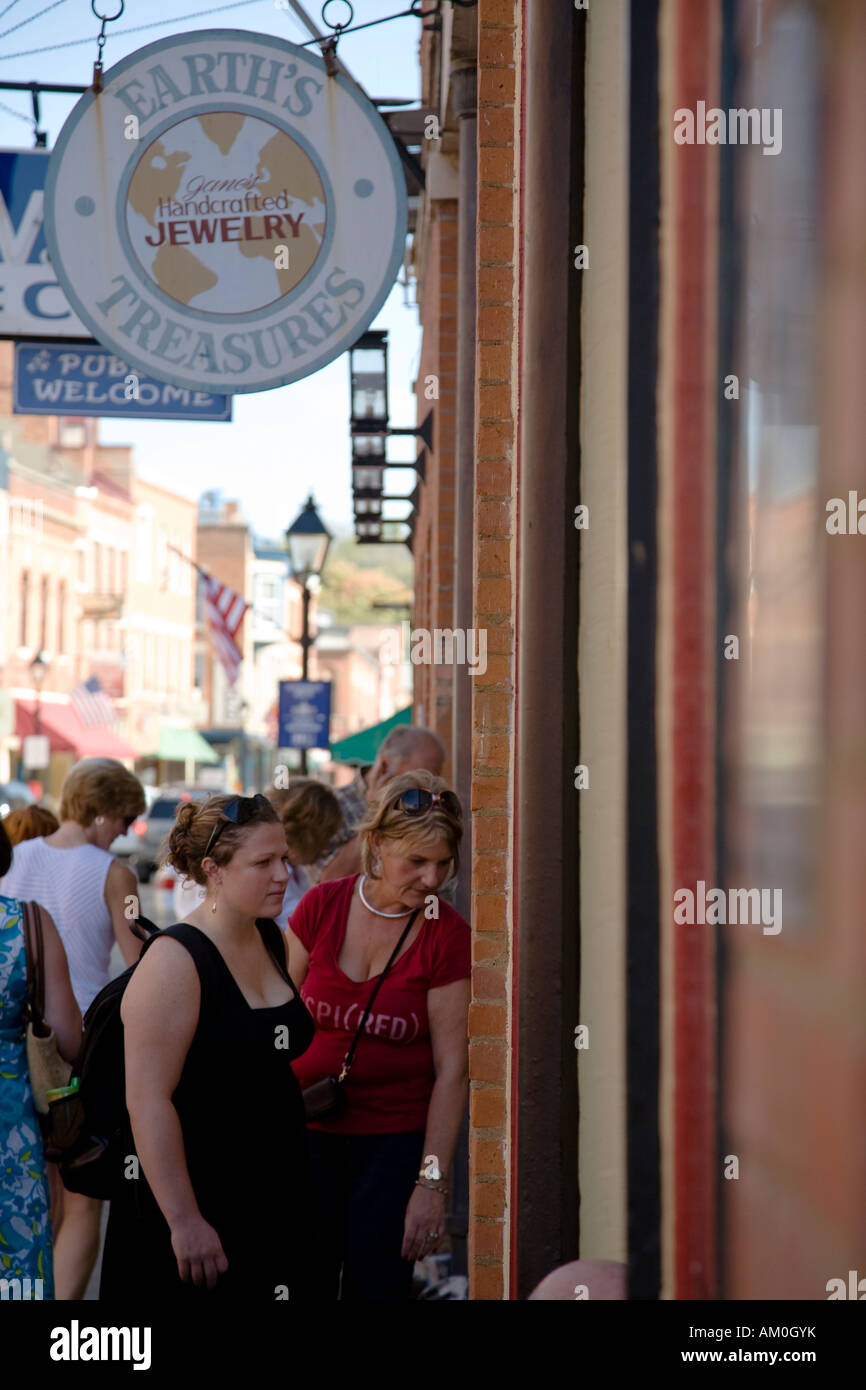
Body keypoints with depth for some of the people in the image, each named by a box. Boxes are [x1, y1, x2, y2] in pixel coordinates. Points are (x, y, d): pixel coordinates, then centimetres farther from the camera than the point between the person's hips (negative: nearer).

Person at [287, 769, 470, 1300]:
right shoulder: (321, 906, -3)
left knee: (376, 1290, 0)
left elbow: (451, 1068, -9)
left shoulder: (448, 937, -9)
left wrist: (432, 1183, -11)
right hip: (307, 1133, 2)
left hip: (396, 1140, -2)